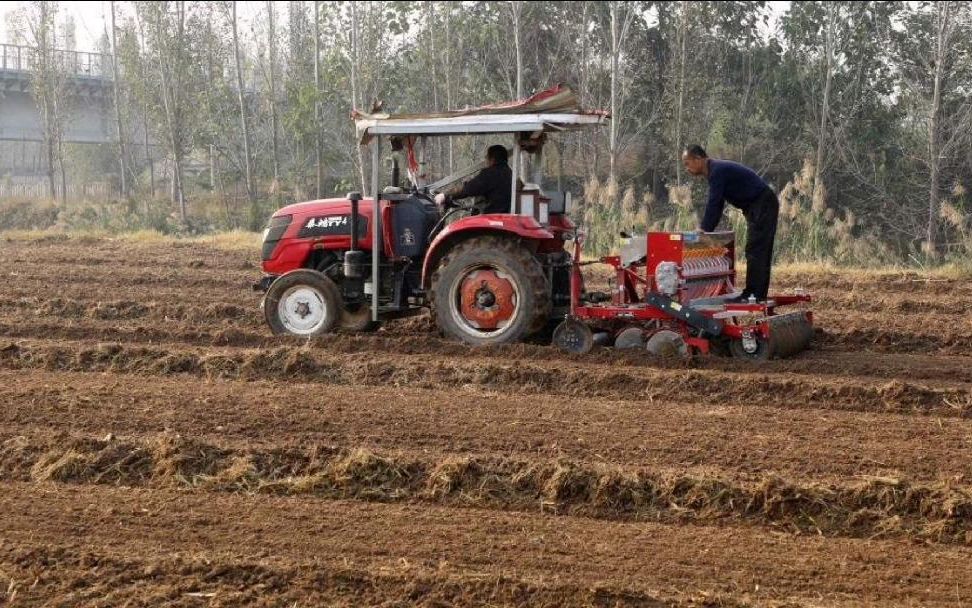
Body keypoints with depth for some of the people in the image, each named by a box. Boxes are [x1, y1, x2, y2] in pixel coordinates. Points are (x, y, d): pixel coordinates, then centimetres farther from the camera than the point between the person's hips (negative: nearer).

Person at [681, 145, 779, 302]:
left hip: (763, 205, -10)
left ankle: (753, 295, -12)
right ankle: (758, 294, 14)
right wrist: (705, 230, 12)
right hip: (758, 207, 10)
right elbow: (717, 205, 17)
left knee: (755, 251, -11)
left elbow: (713, 205, -20)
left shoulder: (717, 171, -18)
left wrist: (703, 230, -14)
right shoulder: (716, 170, 13)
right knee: (760, 252, 11)